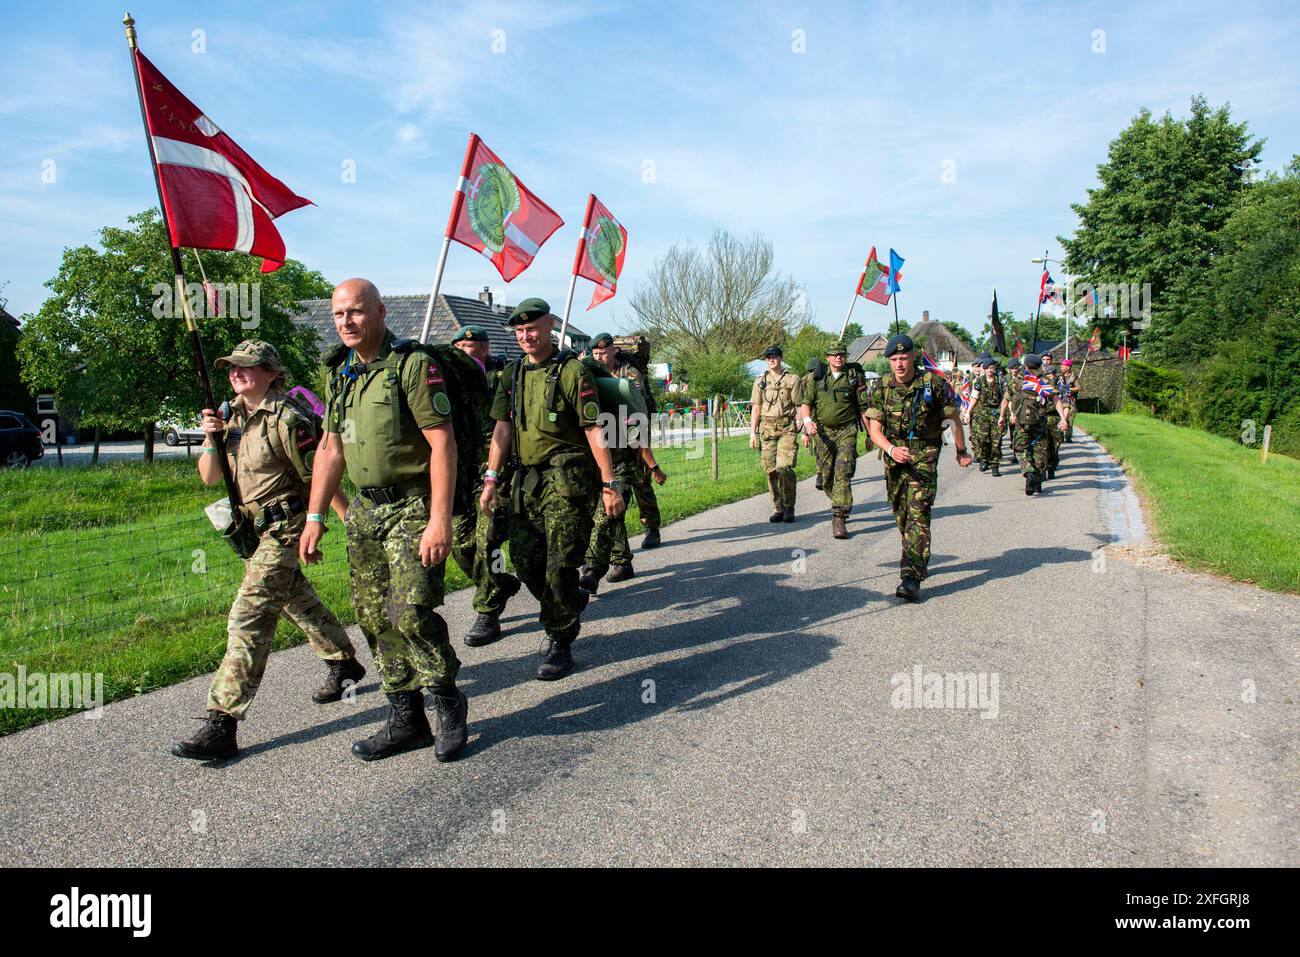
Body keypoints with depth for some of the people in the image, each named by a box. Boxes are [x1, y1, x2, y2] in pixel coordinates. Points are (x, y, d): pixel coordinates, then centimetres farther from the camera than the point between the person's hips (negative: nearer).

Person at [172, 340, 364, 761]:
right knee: (297, 601, 22)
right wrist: (212, 439, -8)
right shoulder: (234, 416, 8)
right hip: (253, 531, 9)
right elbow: (209, 476, 9)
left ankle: (222, 725, -12)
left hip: (283, 531, -9)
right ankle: (344, 664, 43)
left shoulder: (286, 419, -17)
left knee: (248, 618, -13)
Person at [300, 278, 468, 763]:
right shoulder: (341, 373, 12)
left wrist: (439, 520, -23)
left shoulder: (412, 363, -11)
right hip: (365, 509, 8)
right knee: (375, 617, 8)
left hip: (413, 506, -7)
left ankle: (449, 704, 8)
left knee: (410, 612, -15)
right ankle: (405, 720, 19)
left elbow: (442, 443, -17)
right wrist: (315, 517, 12)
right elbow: (331, 448, 17)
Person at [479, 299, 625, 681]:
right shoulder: (512, 374, 12)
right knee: (524, 559, 8)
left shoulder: (572, 370, -7)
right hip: (526, 478, 6)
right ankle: (570, 605, 34)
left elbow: (593, 431, -10)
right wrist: (492, 477, 4)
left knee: (560, 564, -6)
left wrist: (610, 484, -11)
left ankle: (560, 645, 7)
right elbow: (503, 428, 11)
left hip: (566, 479, -6)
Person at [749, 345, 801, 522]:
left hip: (787, 428, -3)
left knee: (784, 468, -15)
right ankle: (777, 509, 11)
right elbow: (756, 408, 13)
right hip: (767, 428, 3)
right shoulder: (760, 381, 13)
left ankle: (789, 508, -1)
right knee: (771, 470, 1)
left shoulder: (793, 379, 6)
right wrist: (752, 433, 6)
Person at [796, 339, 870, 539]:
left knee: (843, 474, -14)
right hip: (823, 431, 2)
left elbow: (863, 408, 6)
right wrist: (807, 421, -14)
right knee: (826, 476, 9)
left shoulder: (854, 377, 2)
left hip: (847, 431, -2)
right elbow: (805, 403, 4)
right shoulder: (815, 378, 4)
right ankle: (843, 505, 35)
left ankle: (839, 519, -16)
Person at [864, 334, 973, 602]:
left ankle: (912, 576, -21)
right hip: (894, 456, 4)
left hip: (924, 457, -4)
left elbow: (954, 418, 3)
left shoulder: (933, 383, -11)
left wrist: (962, 451, 13)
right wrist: (891, 449, -25)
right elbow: (874, 428, -5)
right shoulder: (882, 387, -4)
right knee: (901, 514, 13)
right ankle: (918, 560, 37)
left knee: (918, 513, -16)